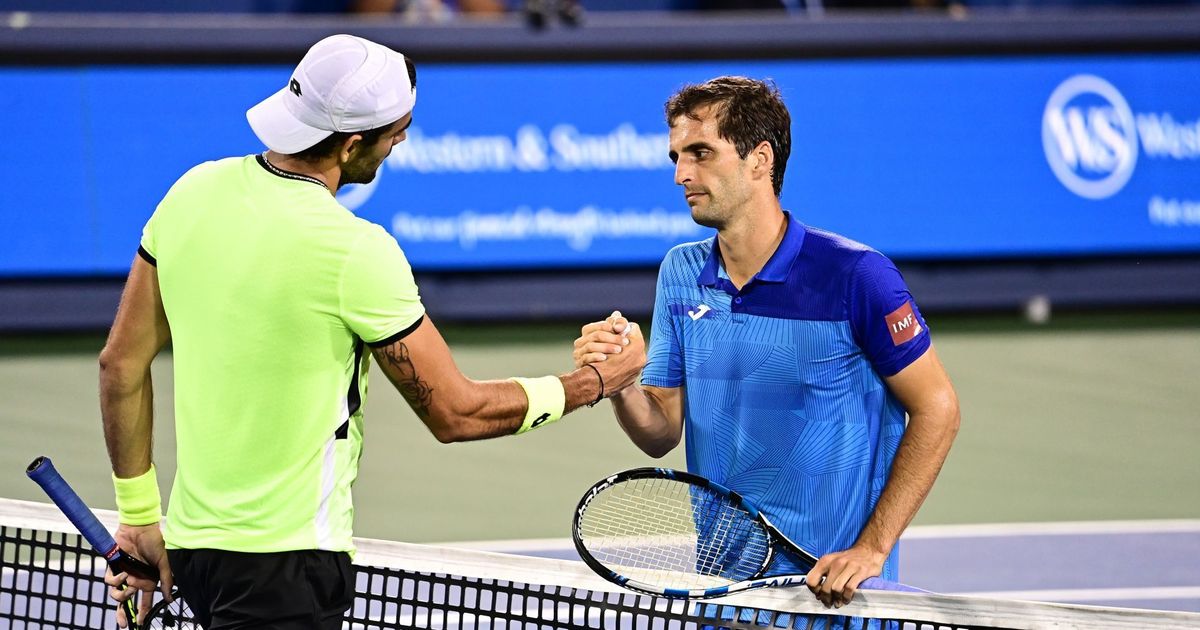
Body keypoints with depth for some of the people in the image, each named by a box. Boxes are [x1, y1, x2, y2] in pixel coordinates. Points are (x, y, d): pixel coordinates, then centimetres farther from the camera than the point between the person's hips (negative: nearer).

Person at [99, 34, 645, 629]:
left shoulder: (193, 192, 3)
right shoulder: (356, 251, -17)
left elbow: (121, 363, 10)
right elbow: (456, 413, -8)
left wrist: (138, 517, 19)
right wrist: (597, 381, 6)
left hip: (194, 537, 8)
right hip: (283, 565, -8)